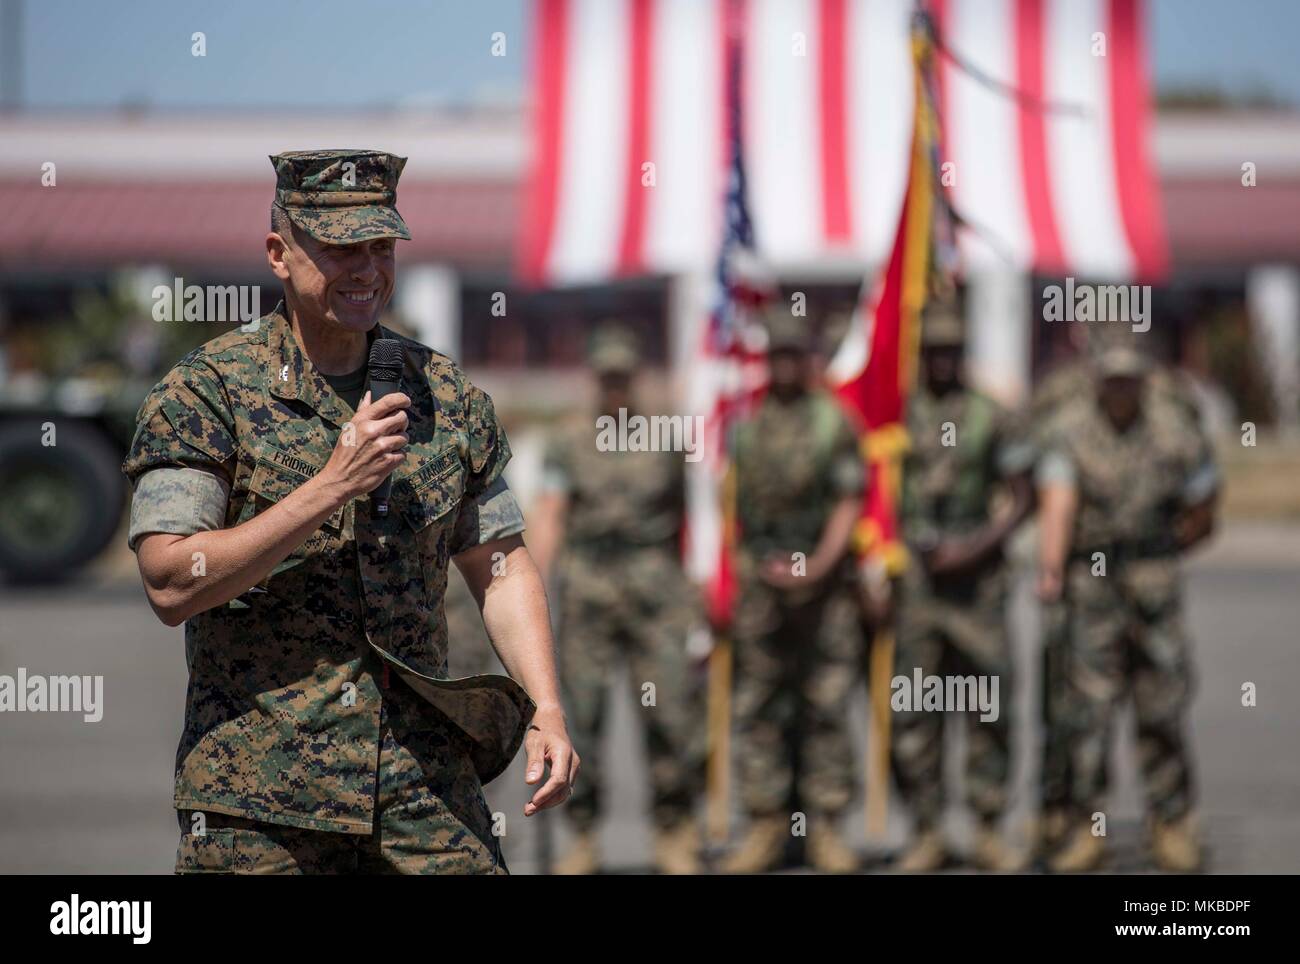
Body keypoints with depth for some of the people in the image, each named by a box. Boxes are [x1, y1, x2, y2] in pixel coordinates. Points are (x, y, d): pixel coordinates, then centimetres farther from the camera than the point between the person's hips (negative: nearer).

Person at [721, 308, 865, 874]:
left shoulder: (834, 423, 2)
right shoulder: (744, 427, 10)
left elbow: (848, 504, -2)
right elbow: (734, 508, 12)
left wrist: (820, 566, -13)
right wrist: (731, 579, 5)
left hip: (822, 579, -3)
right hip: (758, 582, 3)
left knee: (826, 706, -2)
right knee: (757, 708, 2)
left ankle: (826, 827, 3)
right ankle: (766, 823, 8)